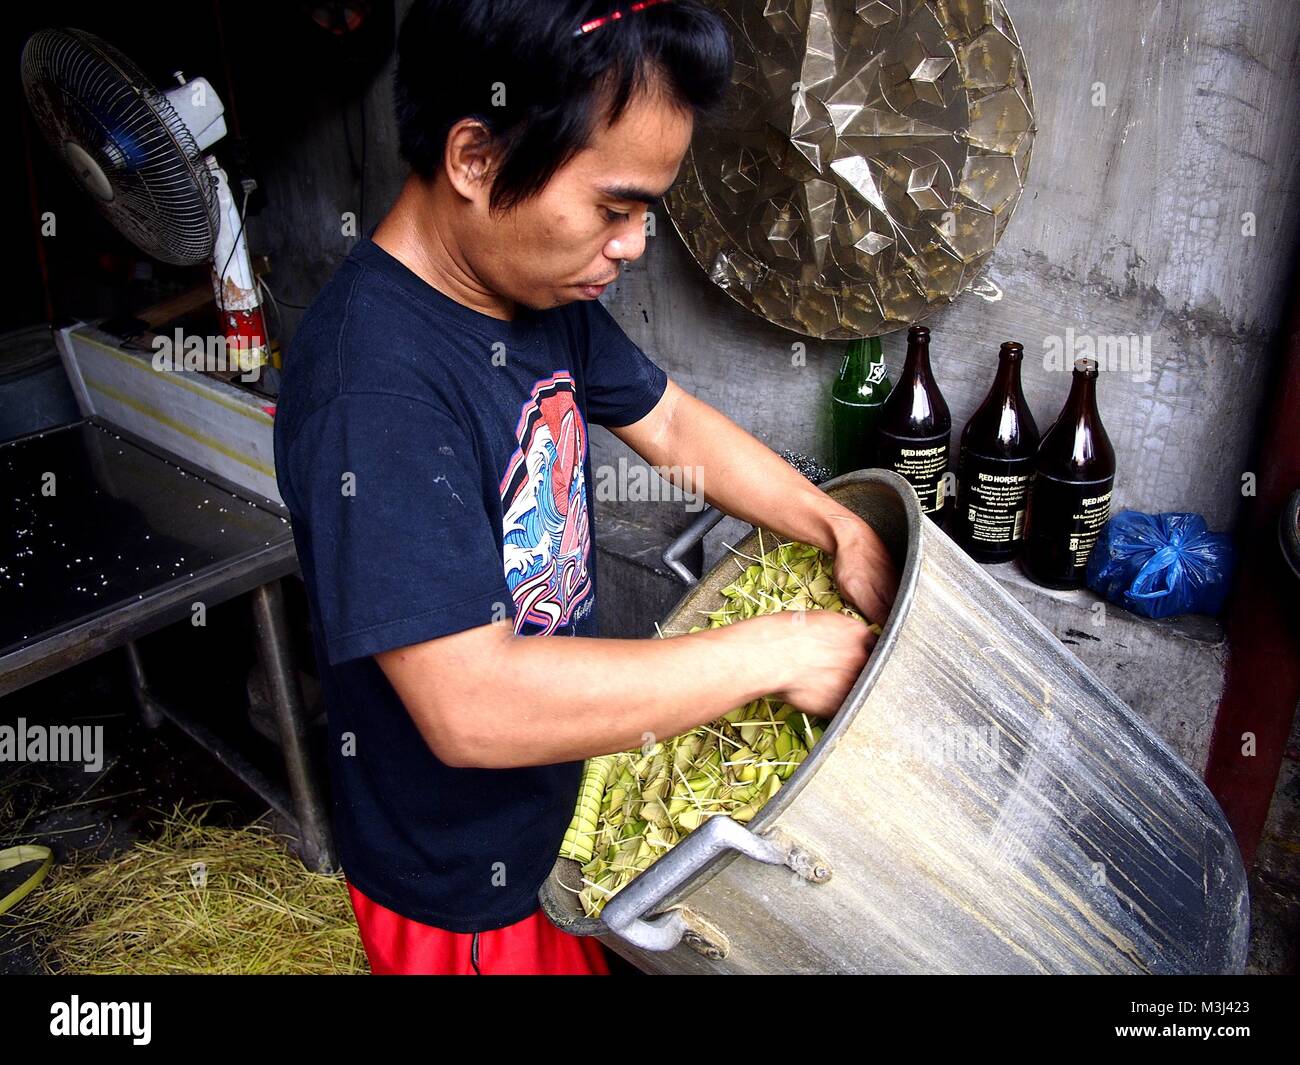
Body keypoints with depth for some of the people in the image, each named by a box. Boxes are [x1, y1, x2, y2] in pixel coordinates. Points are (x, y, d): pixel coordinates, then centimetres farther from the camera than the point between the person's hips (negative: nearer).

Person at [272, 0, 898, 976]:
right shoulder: (372, 383, -34)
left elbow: (672, 423, 7)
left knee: (622, 945, 29)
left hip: (568, 785, 8)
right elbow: (472, 705, -38)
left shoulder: (543, 290, -6)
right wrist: (773, 654, -30)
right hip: (464, 893, -7)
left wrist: (845, 531, -2)